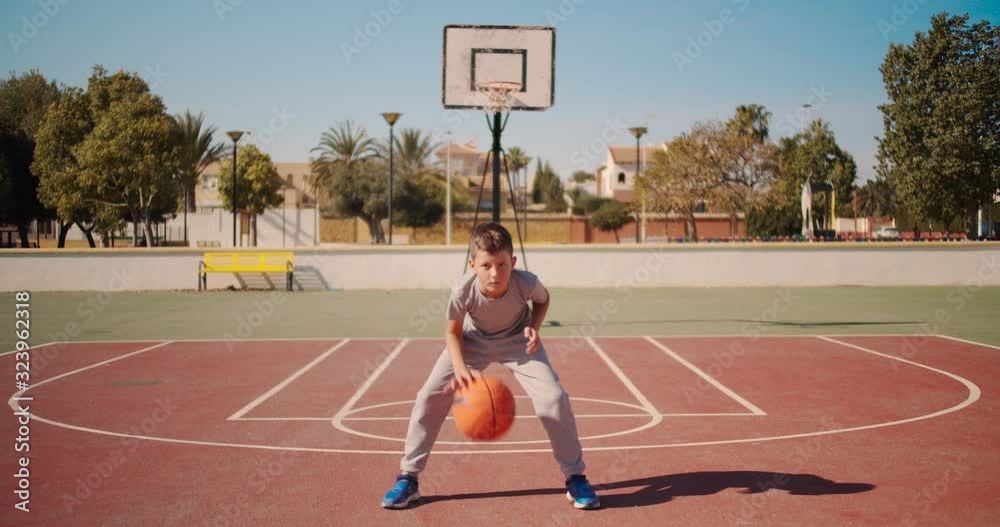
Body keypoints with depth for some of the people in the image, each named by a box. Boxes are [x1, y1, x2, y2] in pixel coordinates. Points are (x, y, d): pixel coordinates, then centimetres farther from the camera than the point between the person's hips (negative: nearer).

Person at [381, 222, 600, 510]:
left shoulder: (526, 283, -33)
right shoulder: (463, 291, -34)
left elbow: (543, 298, -5)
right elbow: (453, 332, -14)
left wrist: (533, 327, -23)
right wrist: (460, 369, -29)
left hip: (517, 340, 0)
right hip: (474, 339, 1)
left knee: (554, 398, -17)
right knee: (429, 397, -11)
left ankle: (576, 478, 3)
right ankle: (408, 478, 5)